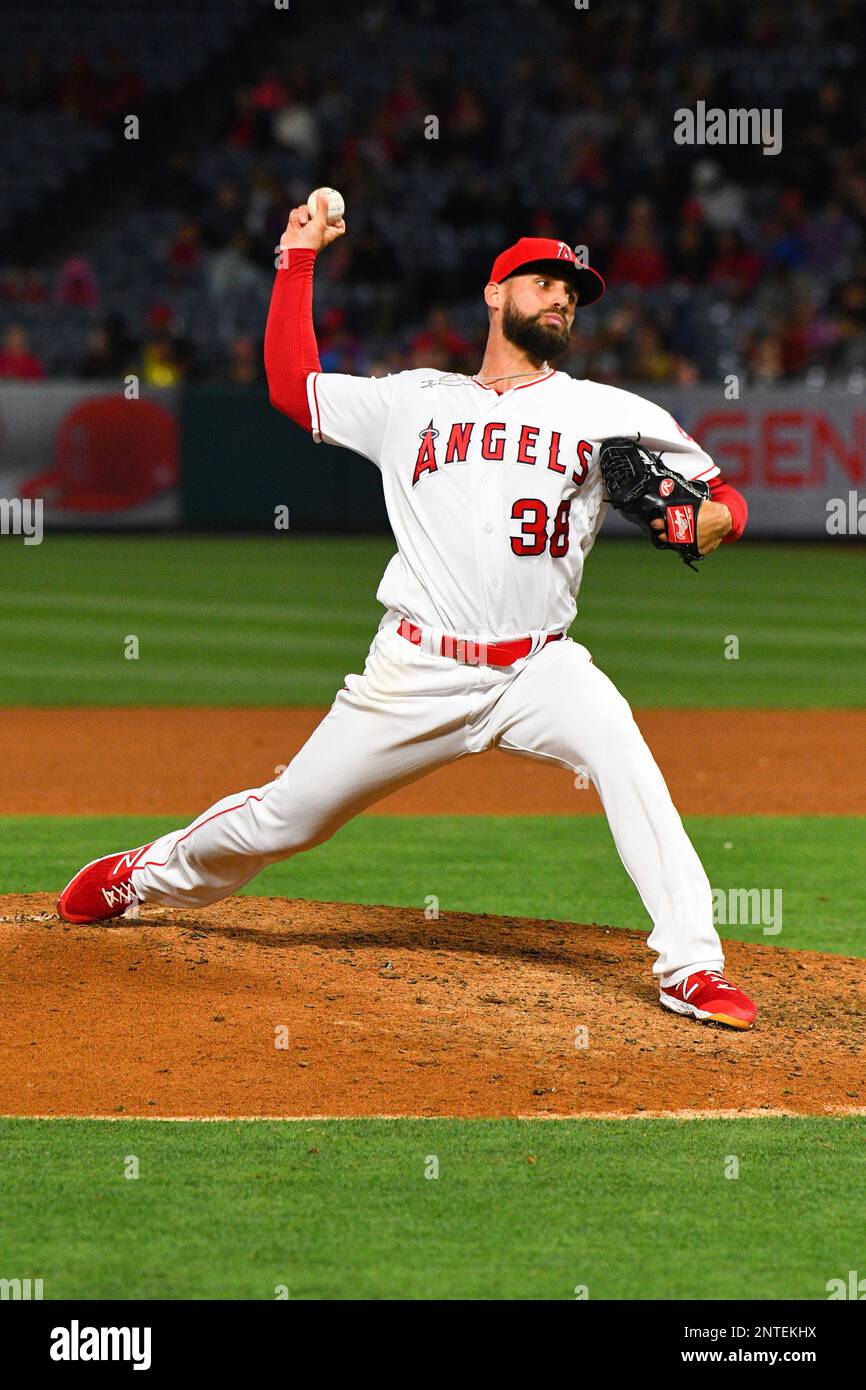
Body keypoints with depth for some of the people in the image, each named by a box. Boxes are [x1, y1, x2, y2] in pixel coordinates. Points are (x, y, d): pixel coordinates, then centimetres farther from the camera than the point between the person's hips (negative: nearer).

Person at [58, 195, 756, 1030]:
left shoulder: (611, 415, 8)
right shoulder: (416, 401, 13)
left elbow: (722, 501, 7)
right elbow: (291, 385, 19)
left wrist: (707, 518, -16)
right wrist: (298, 258, 17)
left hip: (538, 671, -1)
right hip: (416, 672, 1)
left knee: (622, 755, -31)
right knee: (284, 818, 6)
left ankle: (691, 968, -29)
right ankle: (150, 874, 37)